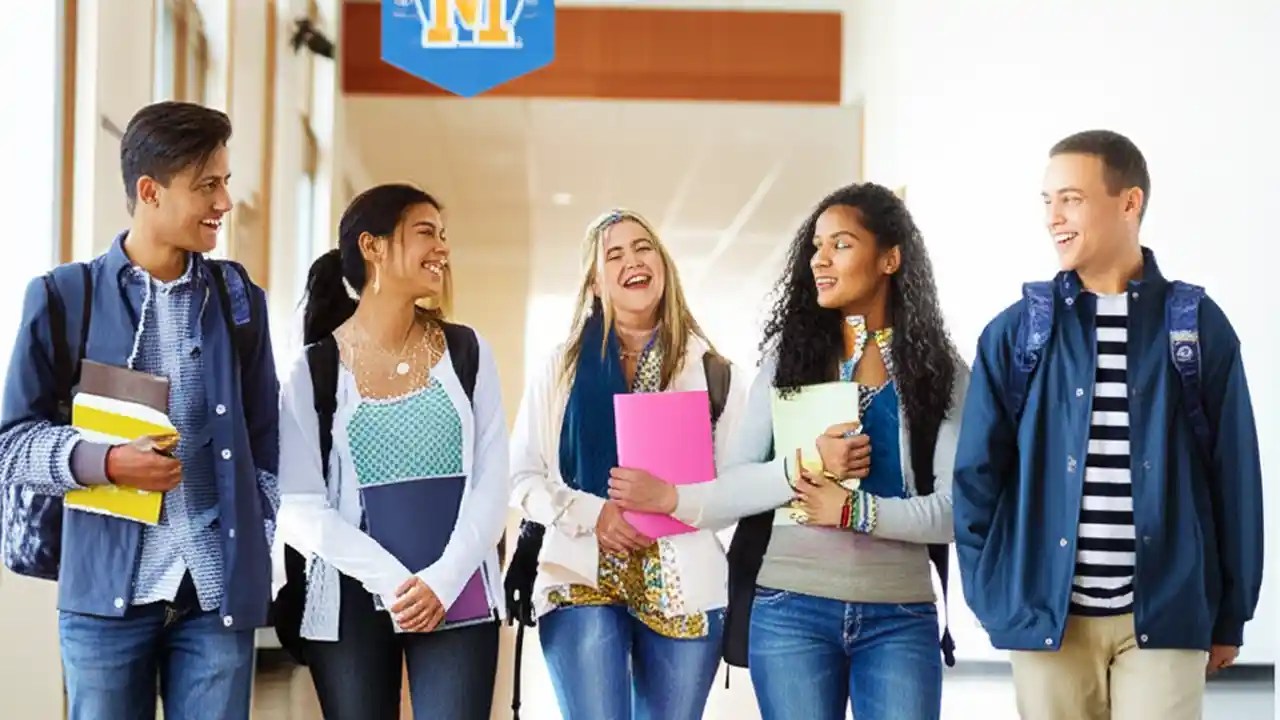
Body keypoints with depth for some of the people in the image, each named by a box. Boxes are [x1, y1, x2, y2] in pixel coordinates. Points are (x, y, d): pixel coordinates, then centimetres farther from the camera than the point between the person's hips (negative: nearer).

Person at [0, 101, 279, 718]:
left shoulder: (238, 298, 9)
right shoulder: (64, 297, 0)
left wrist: (260, 553, 6)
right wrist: (103, 461, -15)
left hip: (220, 589, 2)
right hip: (106, 590, -2)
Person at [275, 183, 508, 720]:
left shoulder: (466, 352, 6)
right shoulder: (314, 369, 0)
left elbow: (491, 482, 2)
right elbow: (299, 508, -5)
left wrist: (442, 581, -11)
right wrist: (393, 583, -14)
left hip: (457, 600, 1)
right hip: (351, 604, -1)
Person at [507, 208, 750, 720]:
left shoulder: (710, 370, 9)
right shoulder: (563, 370, 10)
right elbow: (521, 478, 5)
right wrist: (592, 513, -13)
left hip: (684, 589, 1)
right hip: (583, 581, -1)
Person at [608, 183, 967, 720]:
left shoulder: (938, 370, 5)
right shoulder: (791, 353, 7)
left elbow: (955, 508, -4)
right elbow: (735, 479, 1)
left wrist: (851, 508, -14)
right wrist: (800, 468, -18)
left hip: (900, 617, 0)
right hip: (790, 609, 1)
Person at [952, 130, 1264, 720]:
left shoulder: (1199, 327, 2)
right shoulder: (1015, 334, 2)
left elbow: (1234, 478, 5)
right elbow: (976, 475, 5)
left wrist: (1231, 616, 6)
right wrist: (992, 600, -1)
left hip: (1165, 617, -1)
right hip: (1046, 616, 1)